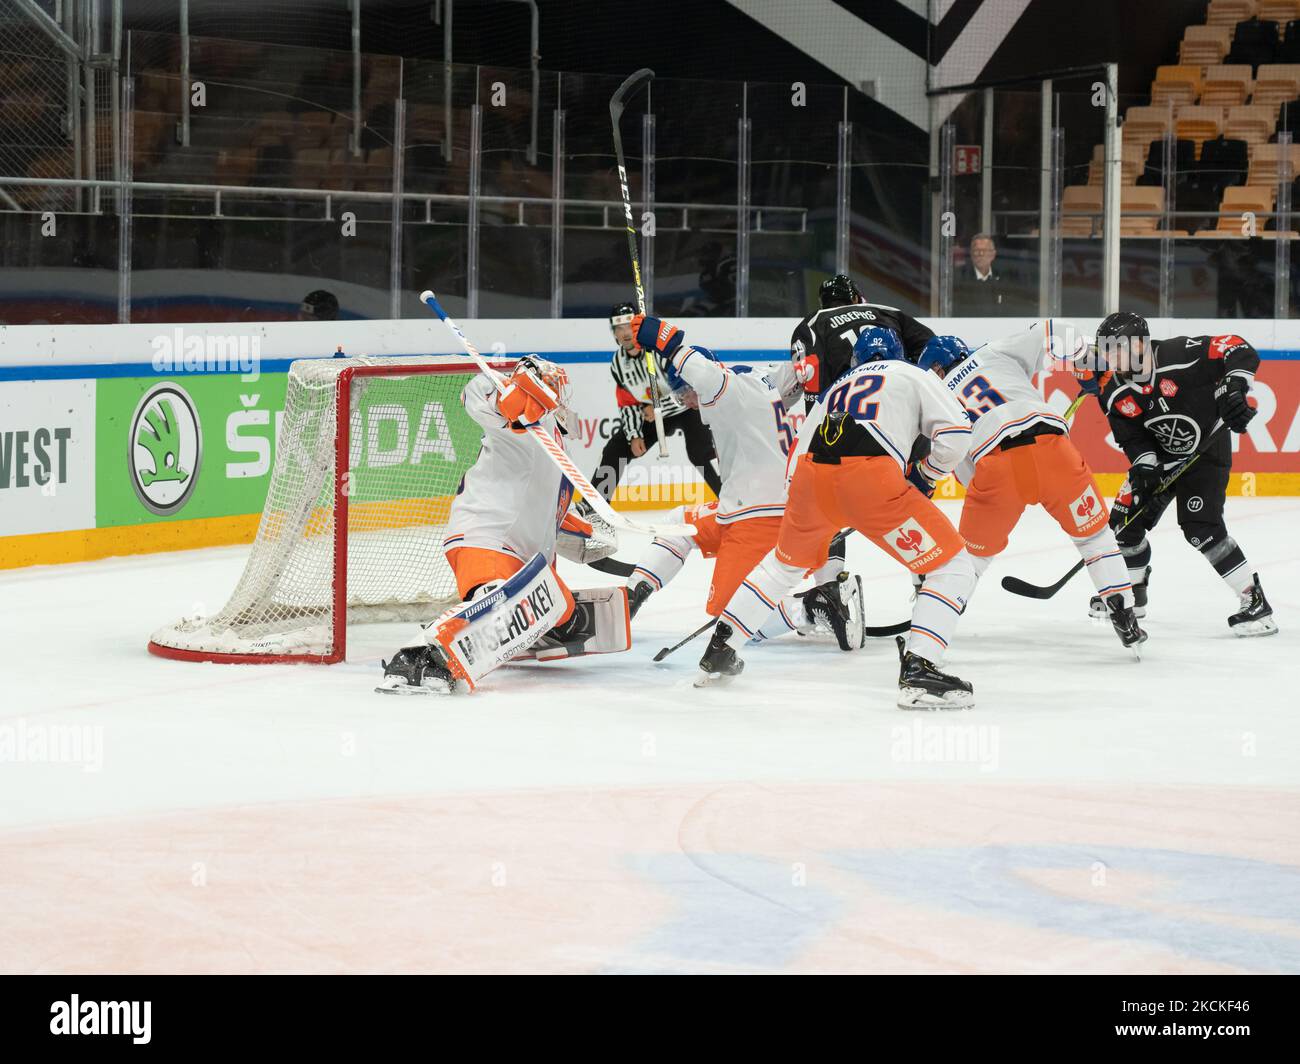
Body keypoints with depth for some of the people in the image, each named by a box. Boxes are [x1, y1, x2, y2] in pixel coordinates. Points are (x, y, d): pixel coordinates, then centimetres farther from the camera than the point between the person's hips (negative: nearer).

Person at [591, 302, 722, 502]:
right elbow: (627, 404, 4)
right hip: (652, 413, 6)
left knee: (701, 455, -26)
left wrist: (658, 407, -26)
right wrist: (634, 435, -6)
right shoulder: (618, 363, -6)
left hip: (687, 407, -6)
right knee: (615, 451, 1)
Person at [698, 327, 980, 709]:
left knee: (784, 563, 34)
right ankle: (917, 670, -13)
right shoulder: (915, 376, 23)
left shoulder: (836, 389, 36)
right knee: (953, 569, 4)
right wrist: (924, 474, 24)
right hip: (871, 479, -5)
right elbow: (955, 434, 6)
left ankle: (719, 651, 36)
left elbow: (798, 456, 32)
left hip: (811, 477, 6)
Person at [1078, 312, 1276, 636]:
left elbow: (1241, 351, -26)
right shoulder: (1114, 393, -10)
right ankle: (1132, 594, 28)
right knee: (1126, 519, 3)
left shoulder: (1179, 354, -28)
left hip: (1207, 450, -6)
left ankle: (1254, 600, -14)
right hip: (1160, 455, 6)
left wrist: (1234, 388, -40)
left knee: (1202, 528, -21)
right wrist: (1145, 465, -27)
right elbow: (1133, 438, -9)